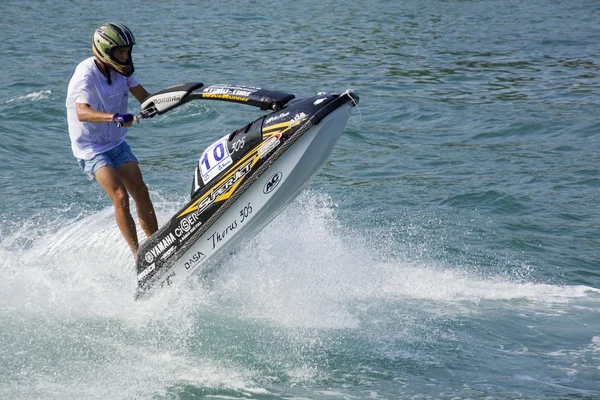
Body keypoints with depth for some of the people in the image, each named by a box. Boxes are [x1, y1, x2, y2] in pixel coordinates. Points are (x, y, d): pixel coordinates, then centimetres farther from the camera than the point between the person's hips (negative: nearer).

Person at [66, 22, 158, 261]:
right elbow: (82, 113, -39)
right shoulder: (86, 74, -23)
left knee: (141, 193, -4)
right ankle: (138, 255, -16)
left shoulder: (121, 69, -1)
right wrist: (114, 117, -55)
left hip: (117, 143, 7)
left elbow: (143, 96, 6)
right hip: (91, 149, -7)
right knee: (120, 197, -20)